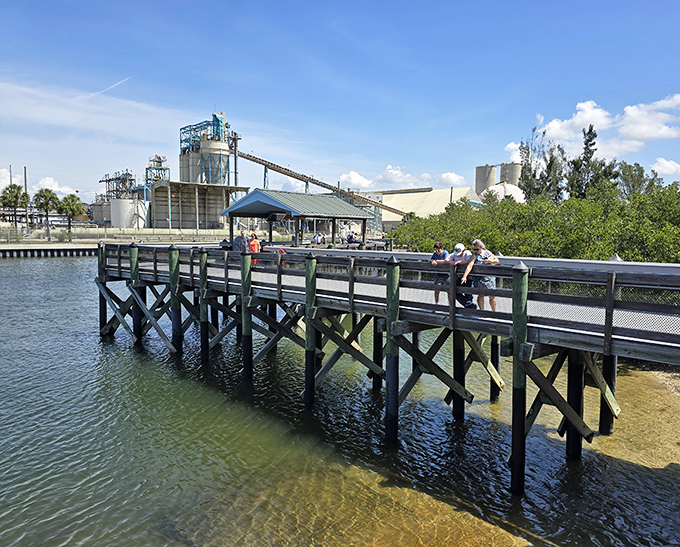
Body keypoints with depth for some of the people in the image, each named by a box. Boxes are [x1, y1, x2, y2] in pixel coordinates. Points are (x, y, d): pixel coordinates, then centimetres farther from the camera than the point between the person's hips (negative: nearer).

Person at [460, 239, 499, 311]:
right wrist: (464, 276, -34)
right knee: (480, 295, 1)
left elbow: (497, 261, 10)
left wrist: (490, 261, -10)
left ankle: (494, 312, 18)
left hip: (489, 277, 3)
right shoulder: (474, 256, -6)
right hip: (479, 278, -3)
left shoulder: (487, 252, 5)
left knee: (492, 296, 5)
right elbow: (469, 266, -21)